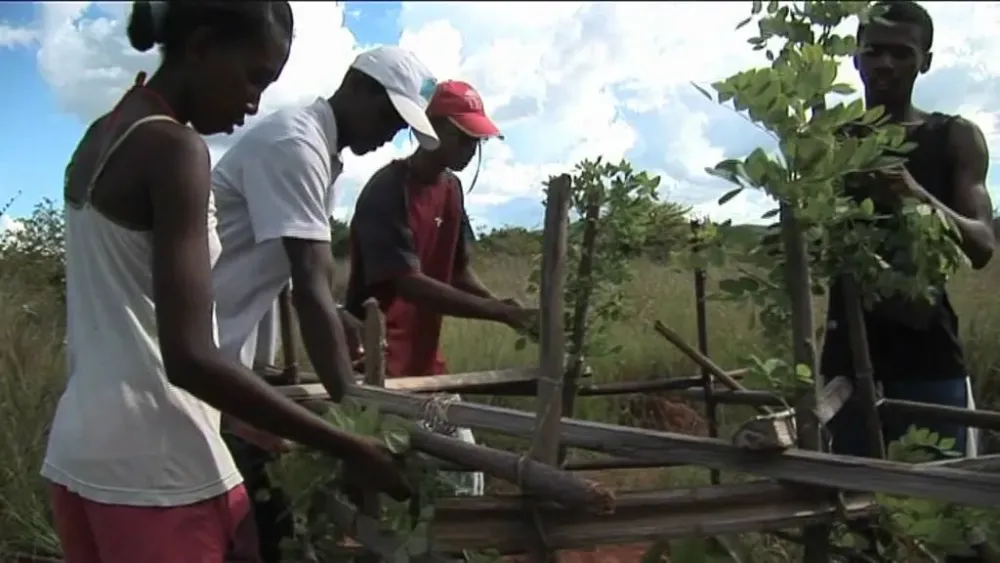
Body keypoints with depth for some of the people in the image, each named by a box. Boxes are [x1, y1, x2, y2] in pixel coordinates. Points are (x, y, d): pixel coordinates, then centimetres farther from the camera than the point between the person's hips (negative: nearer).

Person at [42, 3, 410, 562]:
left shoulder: (101, 139, 11)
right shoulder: (174, 147, -15)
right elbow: (188, 358, -23)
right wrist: (352, 448, -22)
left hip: (79, 457, 9)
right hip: (154, 469, -9)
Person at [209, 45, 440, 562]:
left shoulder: (322, 153, 12)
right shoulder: (294, 144, -20)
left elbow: (317, 282, 14)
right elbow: (310, 289, -27)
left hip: (222, 359, 10)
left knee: (269, 521, 13)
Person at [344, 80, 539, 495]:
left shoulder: (451, 189, 8)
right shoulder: (386, 192, -18)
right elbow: (410, 284, -27)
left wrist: (506, 309, -5)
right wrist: (501, 313, -29)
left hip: (426, 358, 9)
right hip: (379, 362, -9)